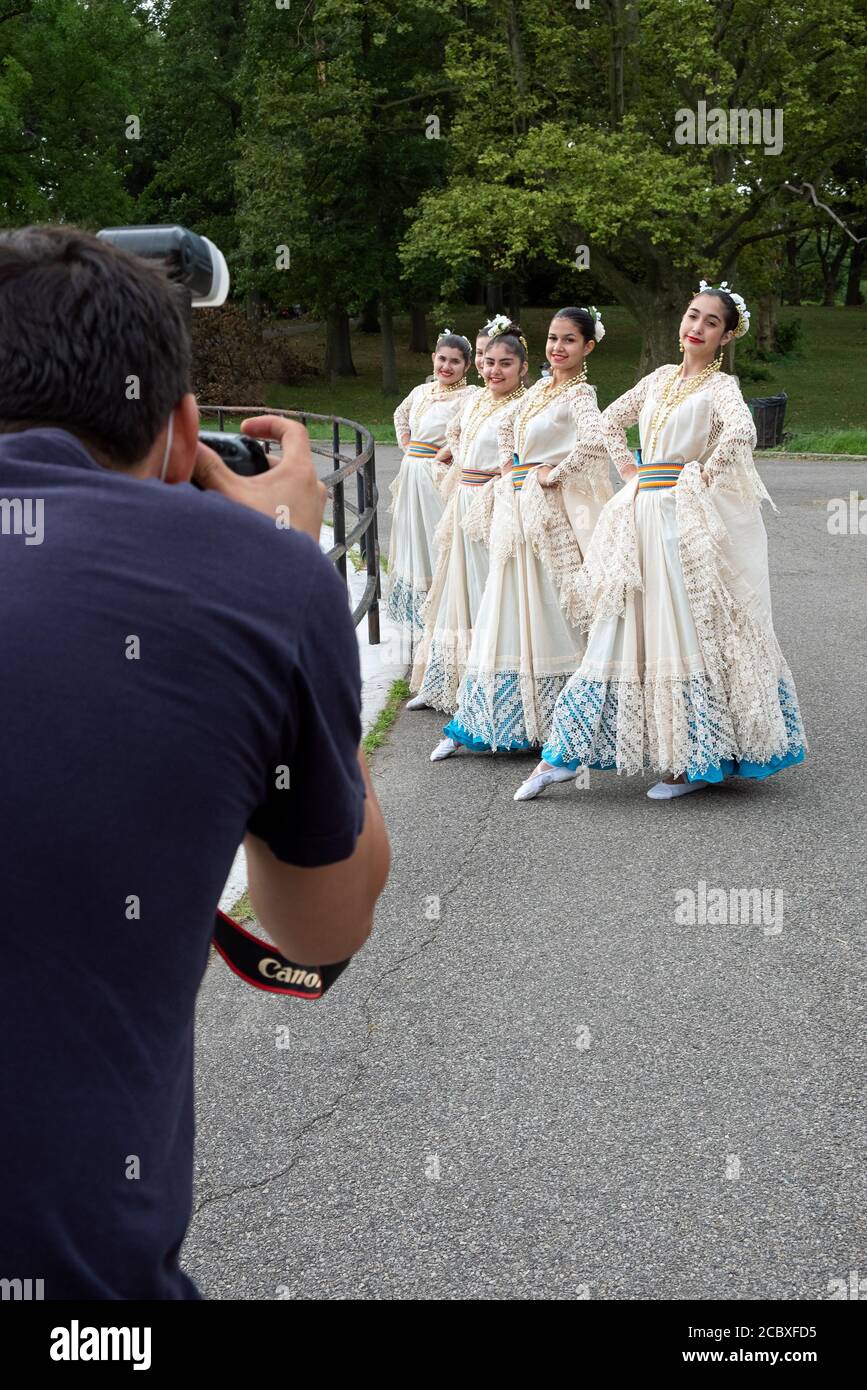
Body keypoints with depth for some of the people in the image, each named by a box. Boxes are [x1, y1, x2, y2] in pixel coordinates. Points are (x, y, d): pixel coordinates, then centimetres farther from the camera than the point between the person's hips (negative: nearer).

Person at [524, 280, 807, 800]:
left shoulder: (720, 385, -5)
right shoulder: (661, 377, 15)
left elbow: (741, 431, -25)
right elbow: (612, 418, 27)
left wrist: (704, 475, -17)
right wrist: (628, 467, 15)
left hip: (690, 517, -6)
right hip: (645, 514, 6)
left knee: (691, 633, -2)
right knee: (627, 629, 8)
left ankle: (698, 760, 7)